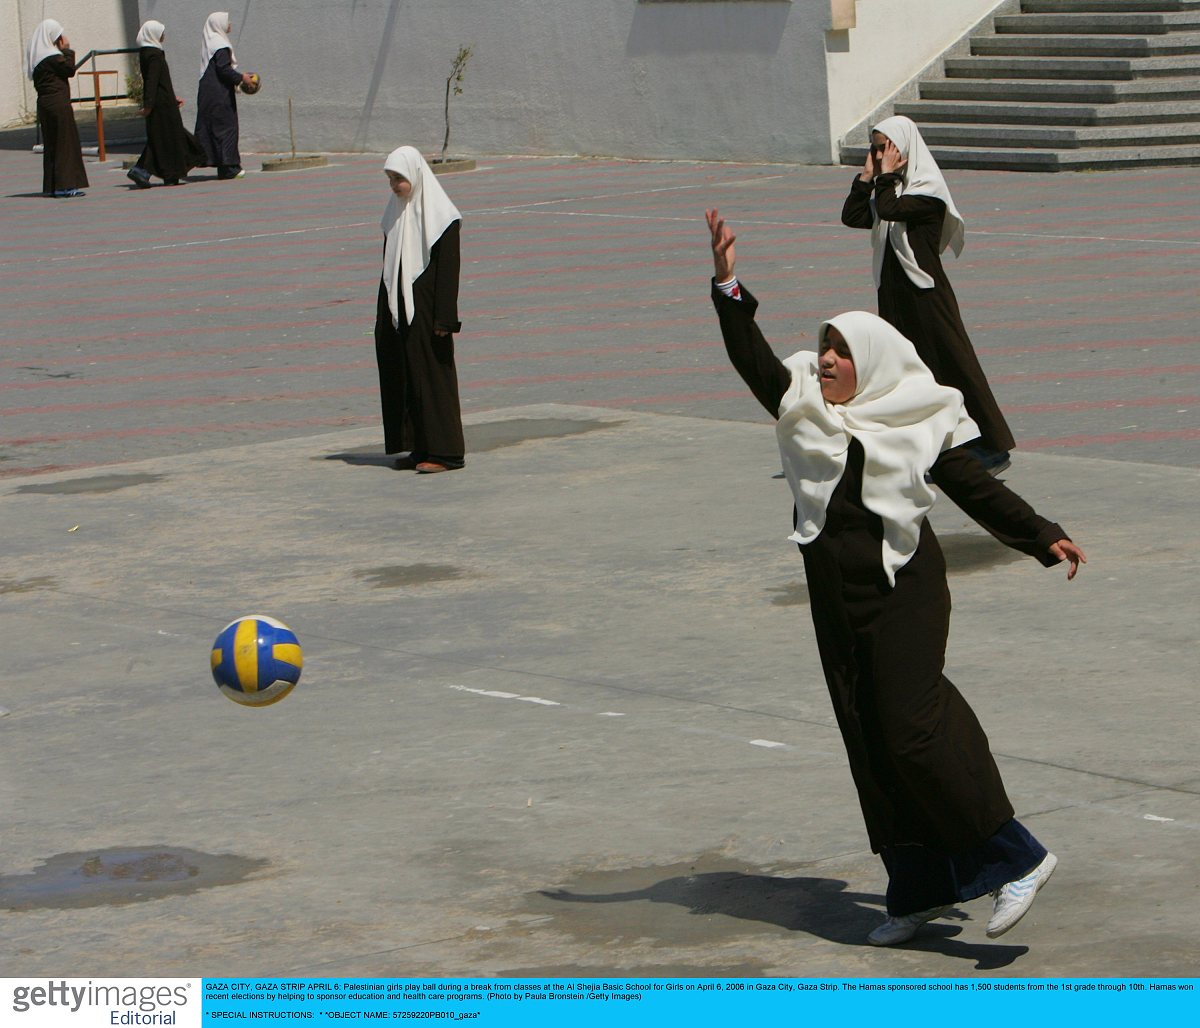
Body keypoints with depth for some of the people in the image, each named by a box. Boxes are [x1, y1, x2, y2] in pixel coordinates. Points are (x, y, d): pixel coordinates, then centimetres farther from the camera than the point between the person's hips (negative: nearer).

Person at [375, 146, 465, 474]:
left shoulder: (439, 214, -11)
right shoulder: (396, 212, 10)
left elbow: (448, 269, -13)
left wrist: (445, 318, -17)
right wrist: (384, 310, 15)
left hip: (425, 308, -7)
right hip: (396, 307, 7)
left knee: (431, 374, -5)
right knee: (400, 377, 7)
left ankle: (445, 452, -1)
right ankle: (418, 447, 14)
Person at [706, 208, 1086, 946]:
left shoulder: (918, 425, -4)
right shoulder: (804, 408, 5)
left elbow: (976, 488, 1)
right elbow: (754, 359, -5)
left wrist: (1042, 537, -4)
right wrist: (729, 287, -16)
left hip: (905, 588, -5)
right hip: (837, 598, 5)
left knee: (913, 729, -13)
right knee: (870, 742, 6)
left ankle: (1015, 857, -5)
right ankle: (920, 889, 13)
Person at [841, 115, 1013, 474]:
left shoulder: (928, 188, -12)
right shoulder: (895, 188, 13)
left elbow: (889, 210, -26)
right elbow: (852, 217, 6)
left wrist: (886, 175, -13)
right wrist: (867, 176, 3)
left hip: (926, 295, -8)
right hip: (894, 294, 8)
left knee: (954, 366, -4)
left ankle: (994, 447, 1)